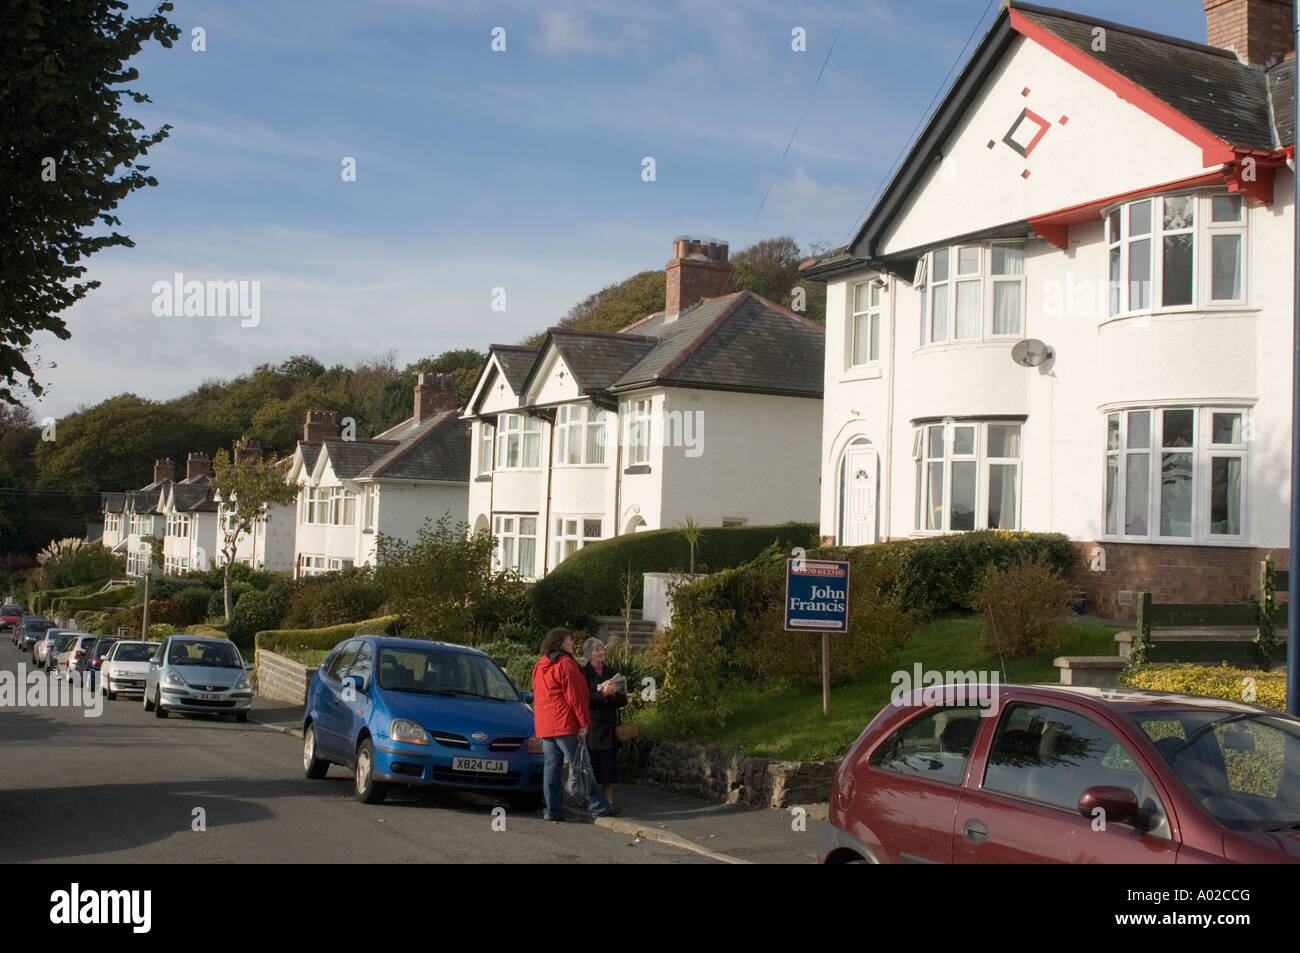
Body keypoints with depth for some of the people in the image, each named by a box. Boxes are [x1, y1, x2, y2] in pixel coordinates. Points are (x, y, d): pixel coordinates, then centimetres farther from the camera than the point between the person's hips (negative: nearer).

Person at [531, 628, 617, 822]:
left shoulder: (539, 667, 18)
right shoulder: (565, 664, -10)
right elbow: (574, 696, -14)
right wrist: (584, 722, -13)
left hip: (544, 726, 8)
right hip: (565, 724, -8)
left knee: (552, 766, 7)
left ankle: (552, 810, 5)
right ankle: (598, 806, -1)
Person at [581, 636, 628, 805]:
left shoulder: (611, 673, 12)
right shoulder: (583, 674, -2)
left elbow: (623, 700, 9)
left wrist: (614, 694, -12)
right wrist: (603, 693, -22)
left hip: (609, 726, 4)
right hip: (591, 726, -4)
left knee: (609, 763, 3)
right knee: (591, 762, -3)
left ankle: (609, 798, 9)